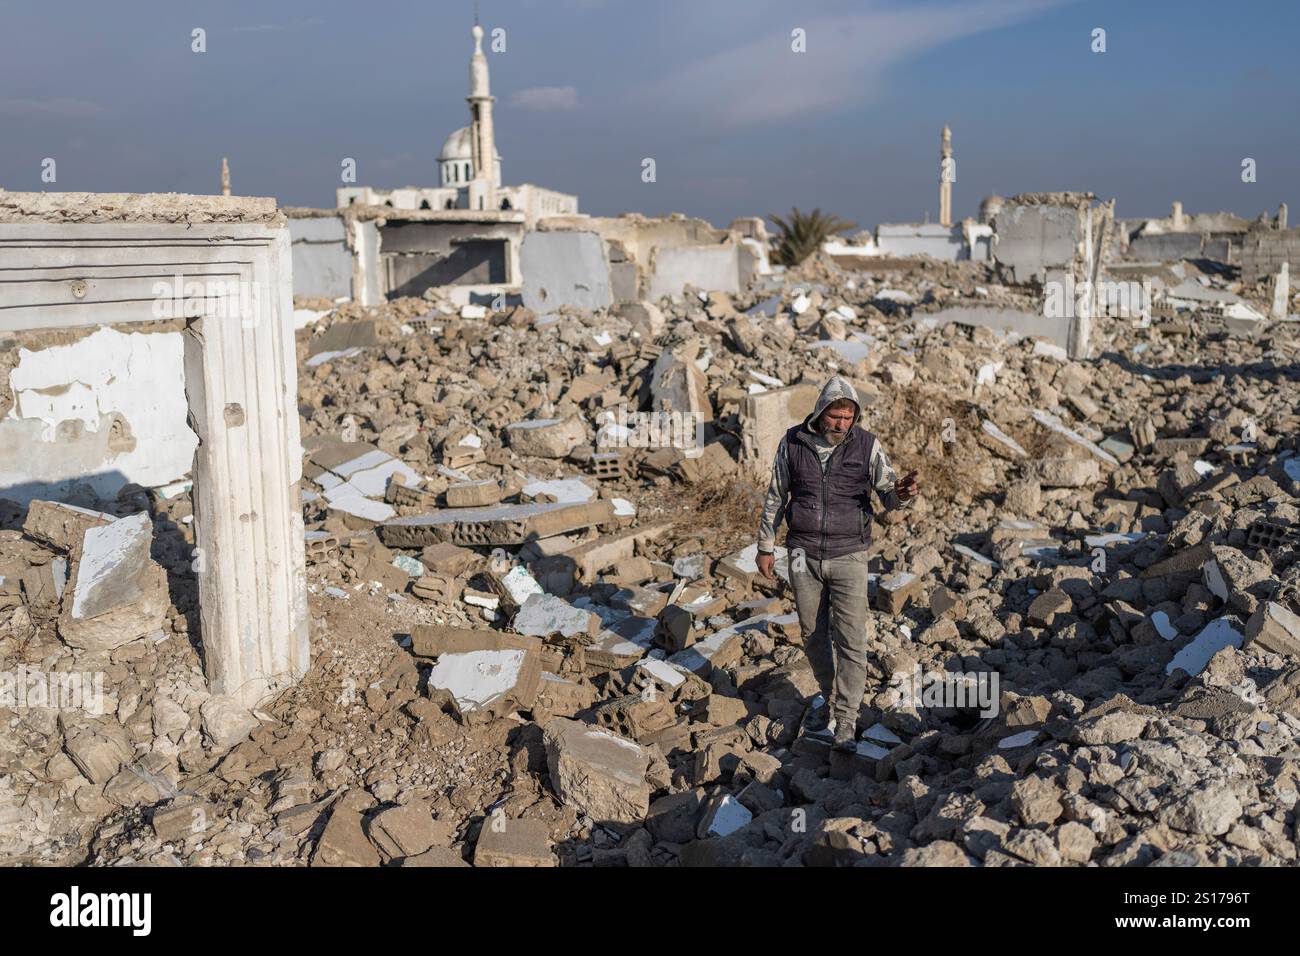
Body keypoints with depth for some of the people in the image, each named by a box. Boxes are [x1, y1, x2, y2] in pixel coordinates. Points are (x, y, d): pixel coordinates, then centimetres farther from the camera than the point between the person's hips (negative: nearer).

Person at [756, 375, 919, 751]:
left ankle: (845, 723, 2)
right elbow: (776, 495, 5)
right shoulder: (794, 442, -4)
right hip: (804, 554, 2)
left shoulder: (867, 445, -8)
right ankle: (832, 699, 33)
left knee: (850, 639, -6)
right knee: (813, 635, 12)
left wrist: (901, 492, -34)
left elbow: (887, 494, -9)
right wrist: (765, 546, 7)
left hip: (849, 555, -2)